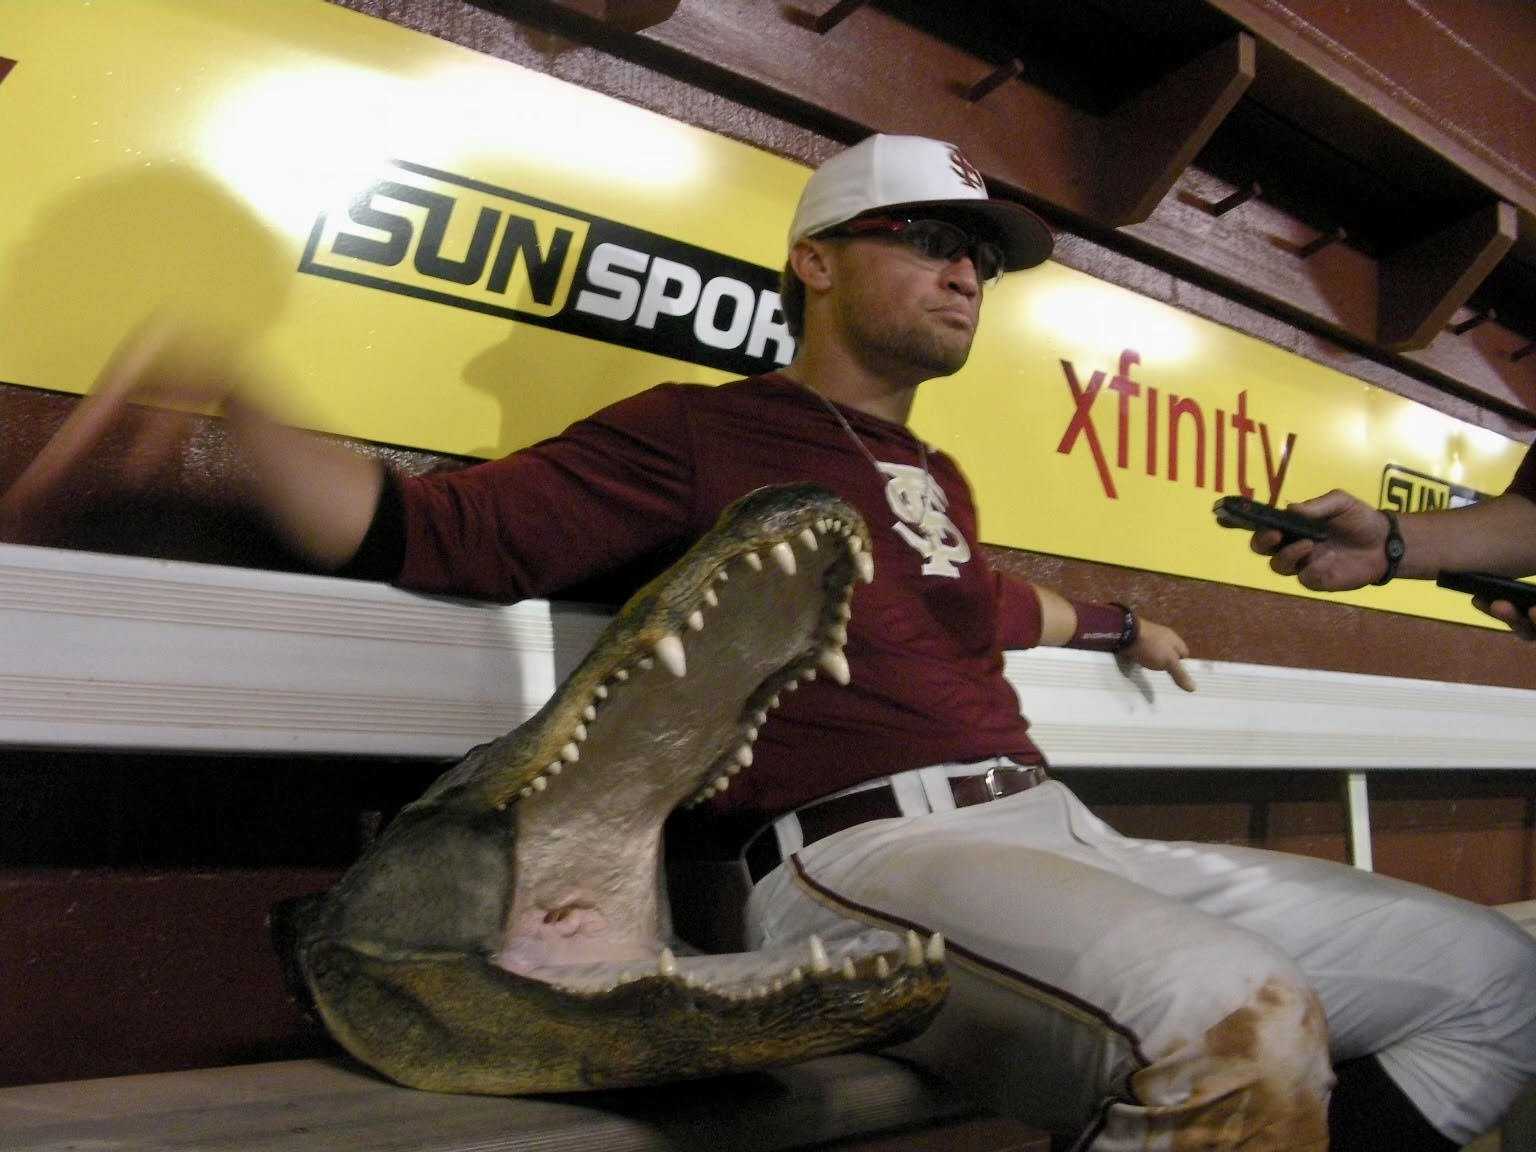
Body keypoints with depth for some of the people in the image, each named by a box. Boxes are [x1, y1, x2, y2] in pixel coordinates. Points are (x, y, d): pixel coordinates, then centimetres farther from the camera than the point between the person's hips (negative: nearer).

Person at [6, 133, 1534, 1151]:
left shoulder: (932, 476, 26)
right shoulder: (697, 436, 4)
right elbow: (422, 532, -4)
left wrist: (1113, 627, 65)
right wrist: (226, 405, -21)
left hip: (1057, 832, 10)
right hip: (864, 856, -9)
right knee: (1239, 1020, -39)